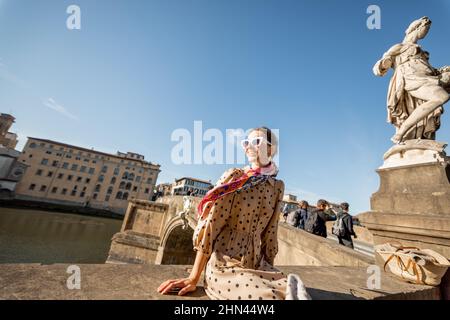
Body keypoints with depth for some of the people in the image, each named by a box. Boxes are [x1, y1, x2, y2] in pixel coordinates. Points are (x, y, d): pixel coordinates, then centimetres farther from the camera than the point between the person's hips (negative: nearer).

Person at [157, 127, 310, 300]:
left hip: (256, 263, 4)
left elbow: (270, 230, 9)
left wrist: (270, 269, 13)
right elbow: (211, 223, -12)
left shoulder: (277, 186, 3)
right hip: (223, 264, -3)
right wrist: (193, 278, -10)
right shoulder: (234, 176, -9)